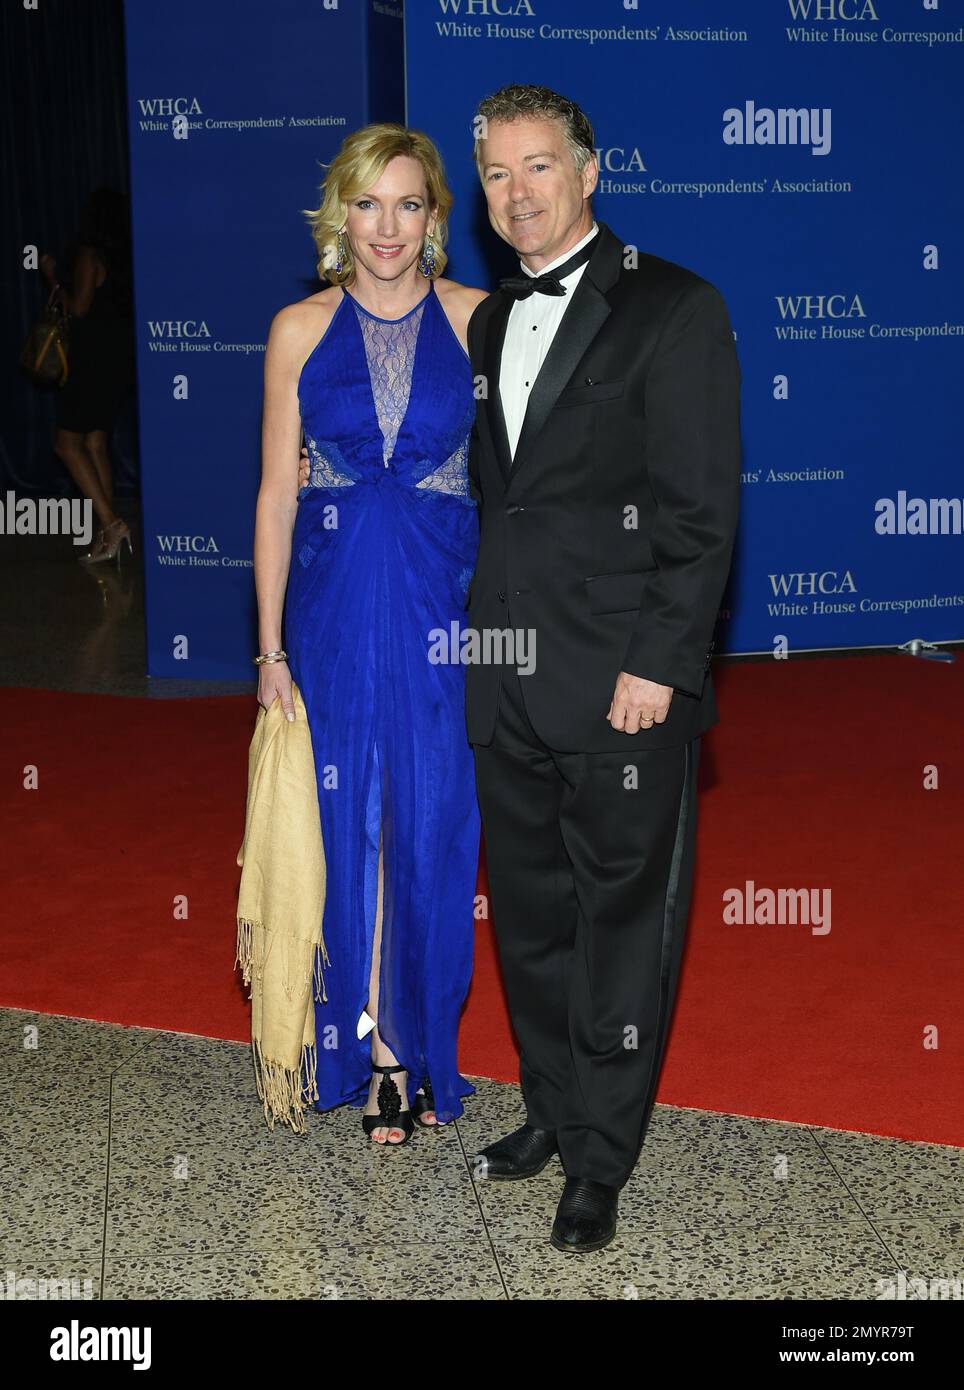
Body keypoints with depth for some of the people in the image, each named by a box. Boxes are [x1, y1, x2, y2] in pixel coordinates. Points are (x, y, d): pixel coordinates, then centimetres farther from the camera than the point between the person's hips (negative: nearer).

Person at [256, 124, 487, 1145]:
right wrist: (271, 648, 1)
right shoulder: (300, 330, 3)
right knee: (353, 821, 6)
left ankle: (424, 1040, 23)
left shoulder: (476, 318, 1)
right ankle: (377, 1049, 20)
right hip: (335, 603, 1)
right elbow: (277, 493, 4)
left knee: (433, 822, 4)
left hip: (445, 601, -1)